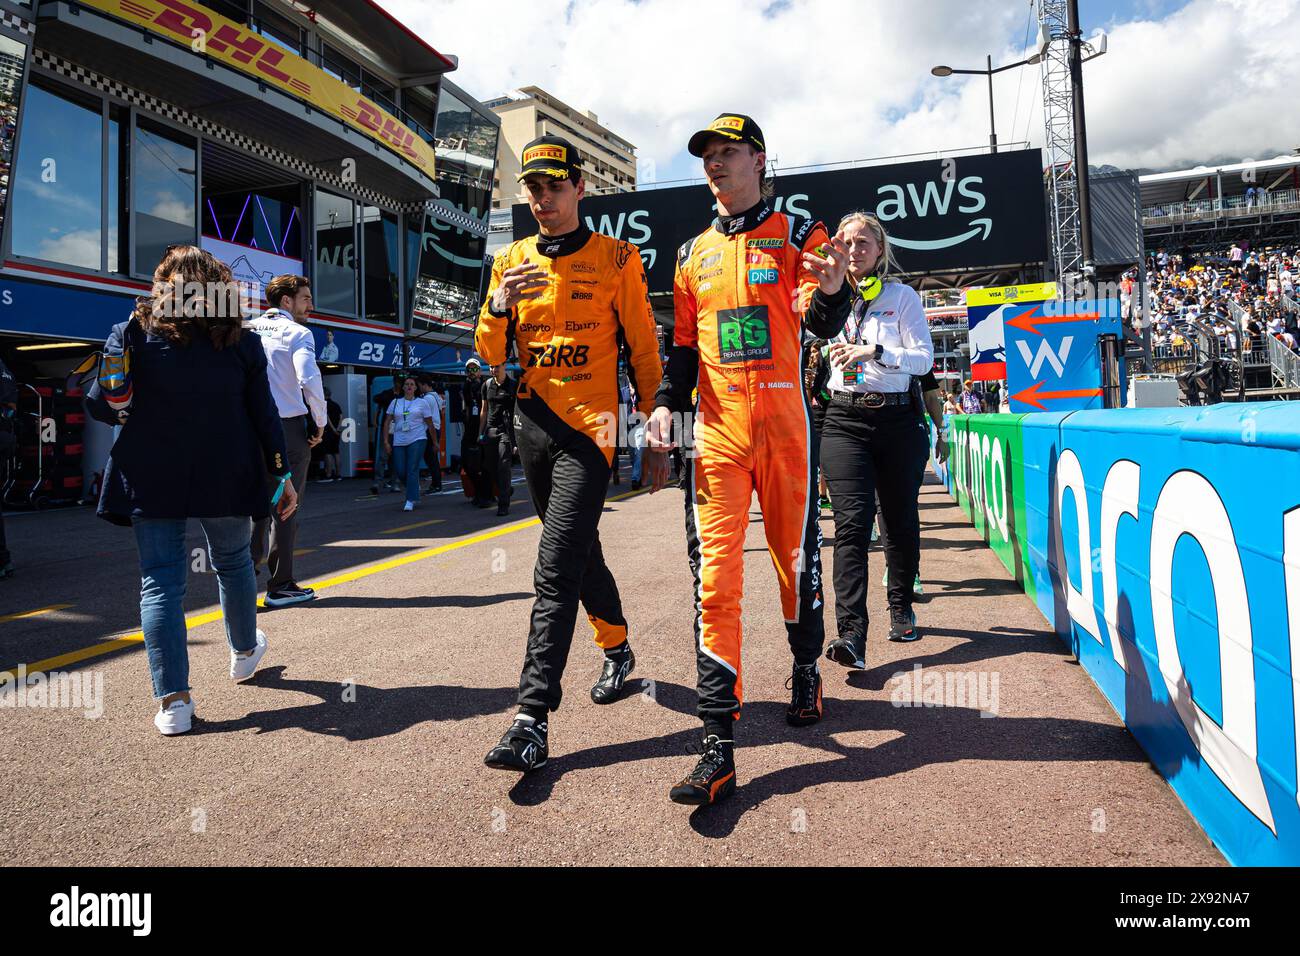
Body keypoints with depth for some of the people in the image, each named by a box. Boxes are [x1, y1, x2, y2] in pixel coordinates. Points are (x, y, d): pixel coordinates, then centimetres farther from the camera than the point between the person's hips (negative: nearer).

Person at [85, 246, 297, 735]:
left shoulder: (133, 332, -2)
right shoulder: (241, 341, 0)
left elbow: (100, 404, -4)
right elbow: (265, 414, 0)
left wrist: (138, 417, 14)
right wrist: (282, 474, 5)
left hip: (152, 479, -1)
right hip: (225, 477, 1)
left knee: (160, 581, 4)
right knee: (232, 562, 21)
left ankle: (173, 698, -2)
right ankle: (244, 652, 40)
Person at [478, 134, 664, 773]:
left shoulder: (616, 259, 0)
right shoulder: (510, 261, 11)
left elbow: (643, 348, 4)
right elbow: (491, 356, 7)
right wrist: (500, 305, -12)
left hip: (589, 427, -5)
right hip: (532, 425, 5)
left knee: (556, 571, -14)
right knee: (579, 552, 19)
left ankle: (533, 721, -13)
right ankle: (617, 649, 41)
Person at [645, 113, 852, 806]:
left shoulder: (796, 233, 7)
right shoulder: (693, 254, 17)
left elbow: (820, 326, -5)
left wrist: (830, 291, -27)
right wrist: (666, 403, 5)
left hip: (784, 425, -2)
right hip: (717, 430, 2)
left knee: (795, 555, 8)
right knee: (715, 576, -7)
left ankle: (806, 672, 35)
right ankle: (718, 748, -7)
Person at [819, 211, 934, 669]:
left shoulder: (902, 296, 6)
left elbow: (925, 357, -4)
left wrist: (876, 352, -17)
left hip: (898, 417, 0)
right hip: (844, 419, 1)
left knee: (900, 518, 8)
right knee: (852, 520, -13)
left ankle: (901, 608, 28)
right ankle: (850, 632, -19)